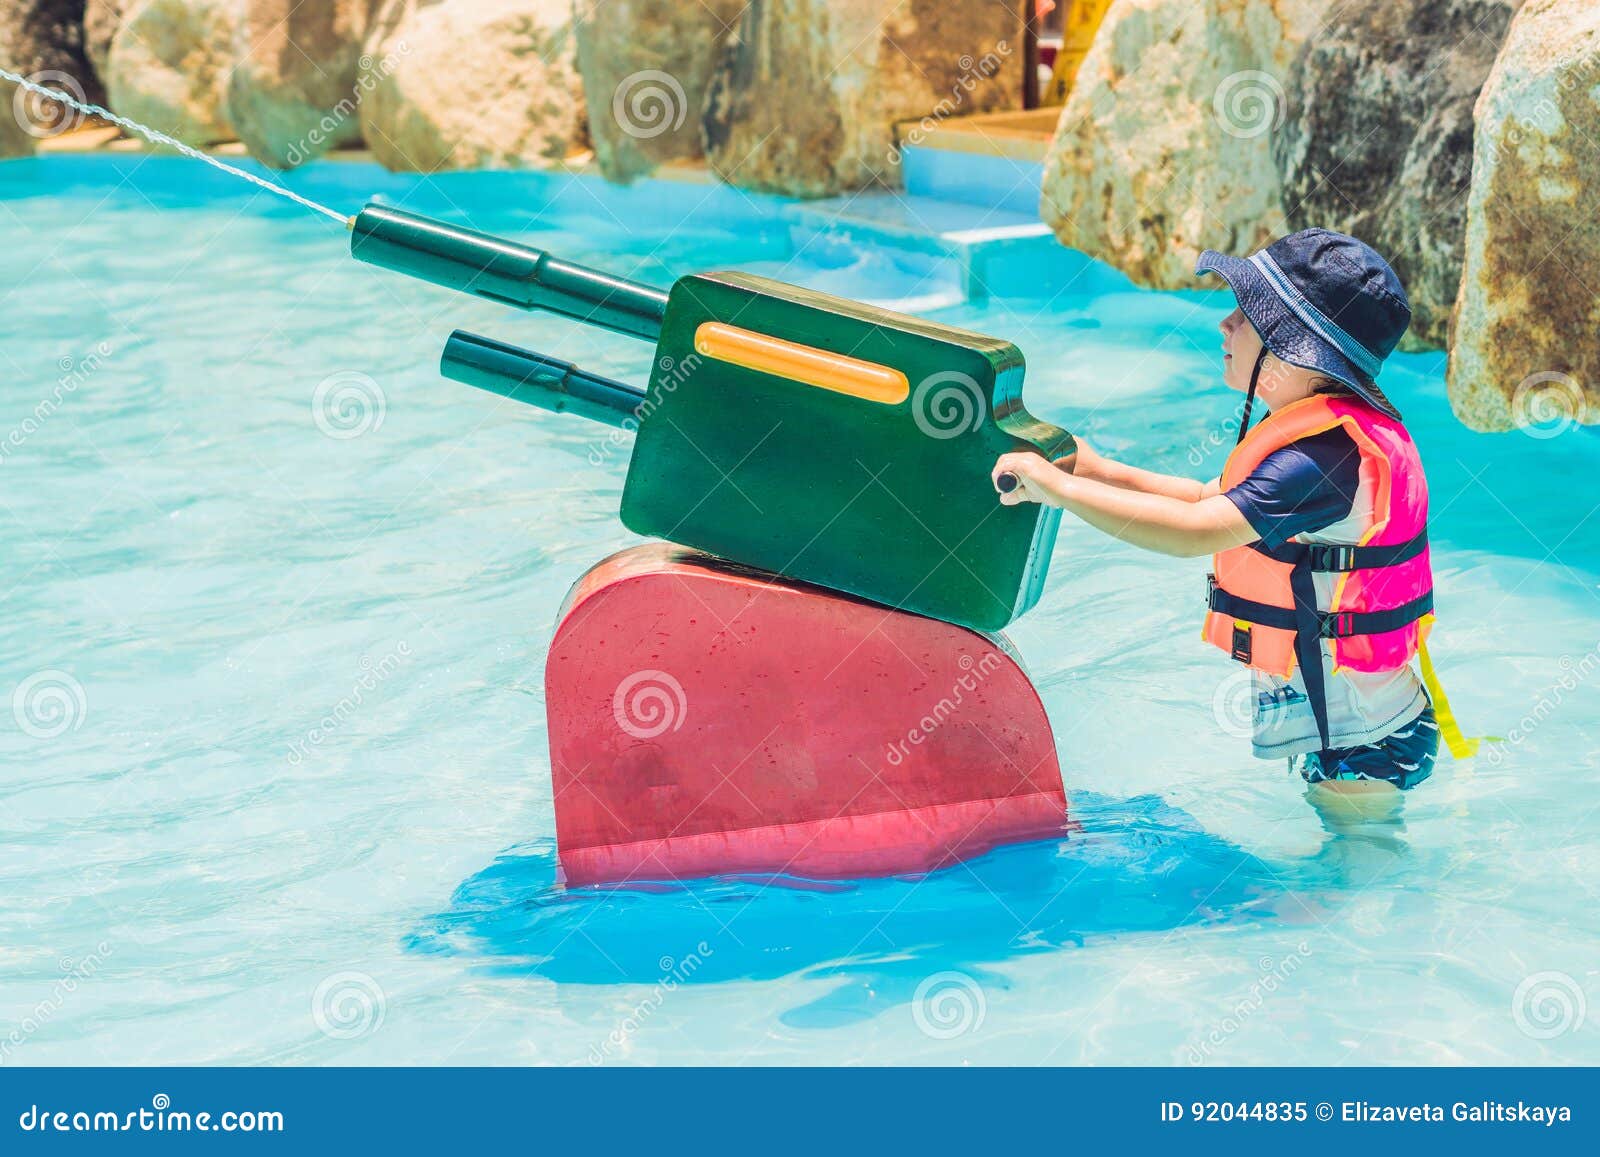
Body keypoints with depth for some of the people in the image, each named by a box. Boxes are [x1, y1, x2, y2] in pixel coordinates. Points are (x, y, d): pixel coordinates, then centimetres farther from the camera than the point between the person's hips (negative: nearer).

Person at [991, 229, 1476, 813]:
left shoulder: (1330, 453, -29)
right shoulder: (1340, 427, 5)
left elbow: (1196, 531, -36)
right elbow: (1221, 503, 14)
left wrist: (1058, 486, -27)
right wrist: (1101, 471, 6)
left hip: (1357, 748, -9)